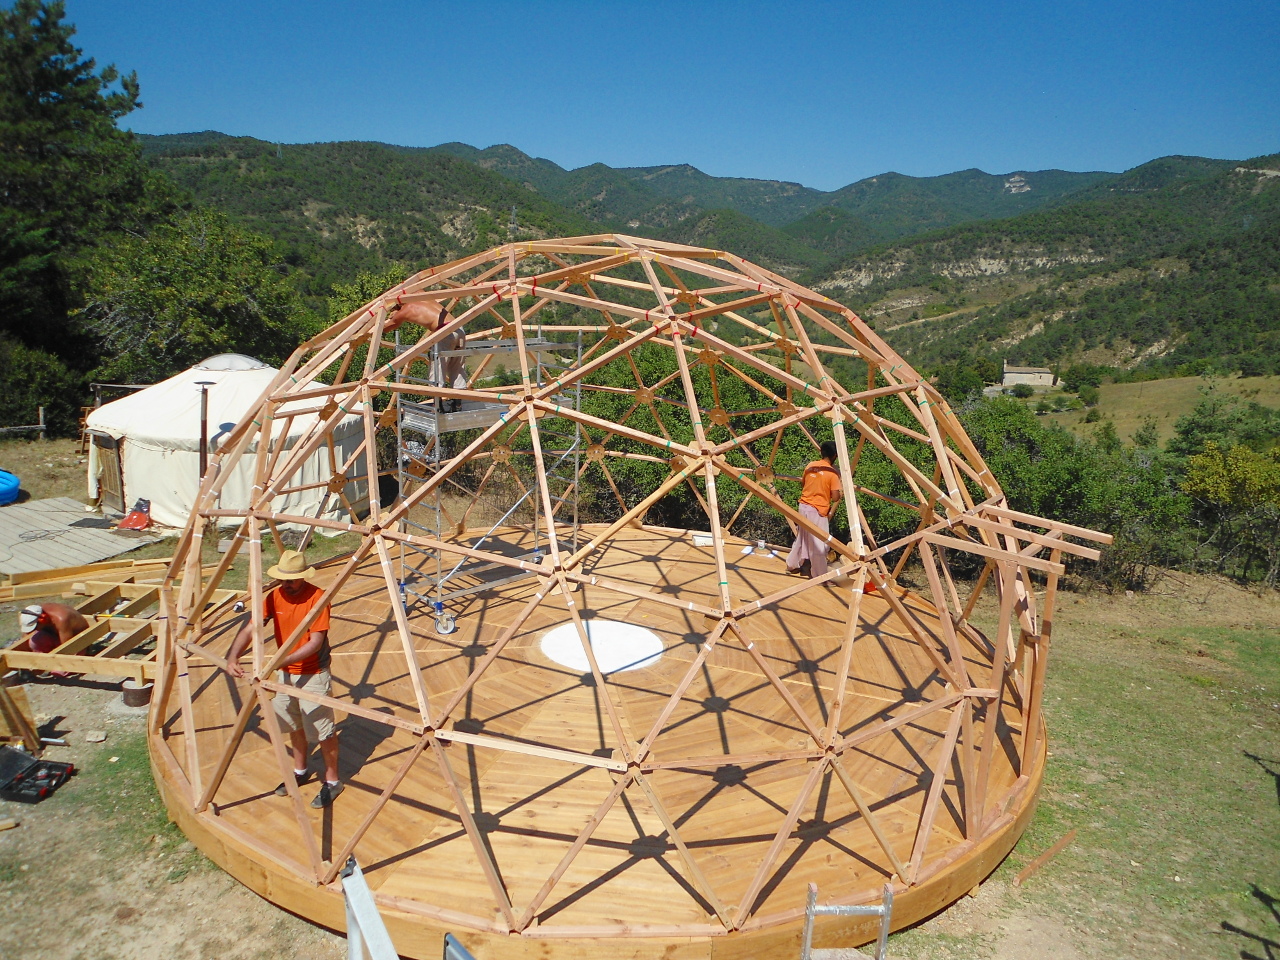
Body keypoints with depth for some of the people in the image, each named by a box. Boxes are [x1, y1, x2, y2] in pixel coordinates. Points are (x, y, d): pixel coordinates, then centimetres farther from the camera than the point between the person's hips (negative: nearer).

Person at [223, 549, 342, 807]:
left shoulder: (317, 597, -21)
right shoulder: (274, 597, -5)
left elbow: (315, 643, -24)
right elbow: (250, 629, -7)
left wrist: (282, 661, -34)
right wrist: (232, 657, -24)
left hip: (313, 675, -6)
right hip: (285, 673, 6)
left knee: (322, 729, 1)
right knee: (294, 724, 21)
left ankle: (332, 781, 17)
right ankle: (300, 771, 41)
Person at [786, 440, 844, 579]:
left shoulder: (810, 466, 2)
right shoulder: (833, 472, -14)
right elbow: (835, 498, -15)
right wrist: (842, 492, 5)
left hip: (804, 506, 7)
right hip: (818, 510, -7)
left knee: (802, 538, 22)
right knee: (818, 544, 2)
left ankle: (792, 565, 34)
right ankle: (819, 575, 8)